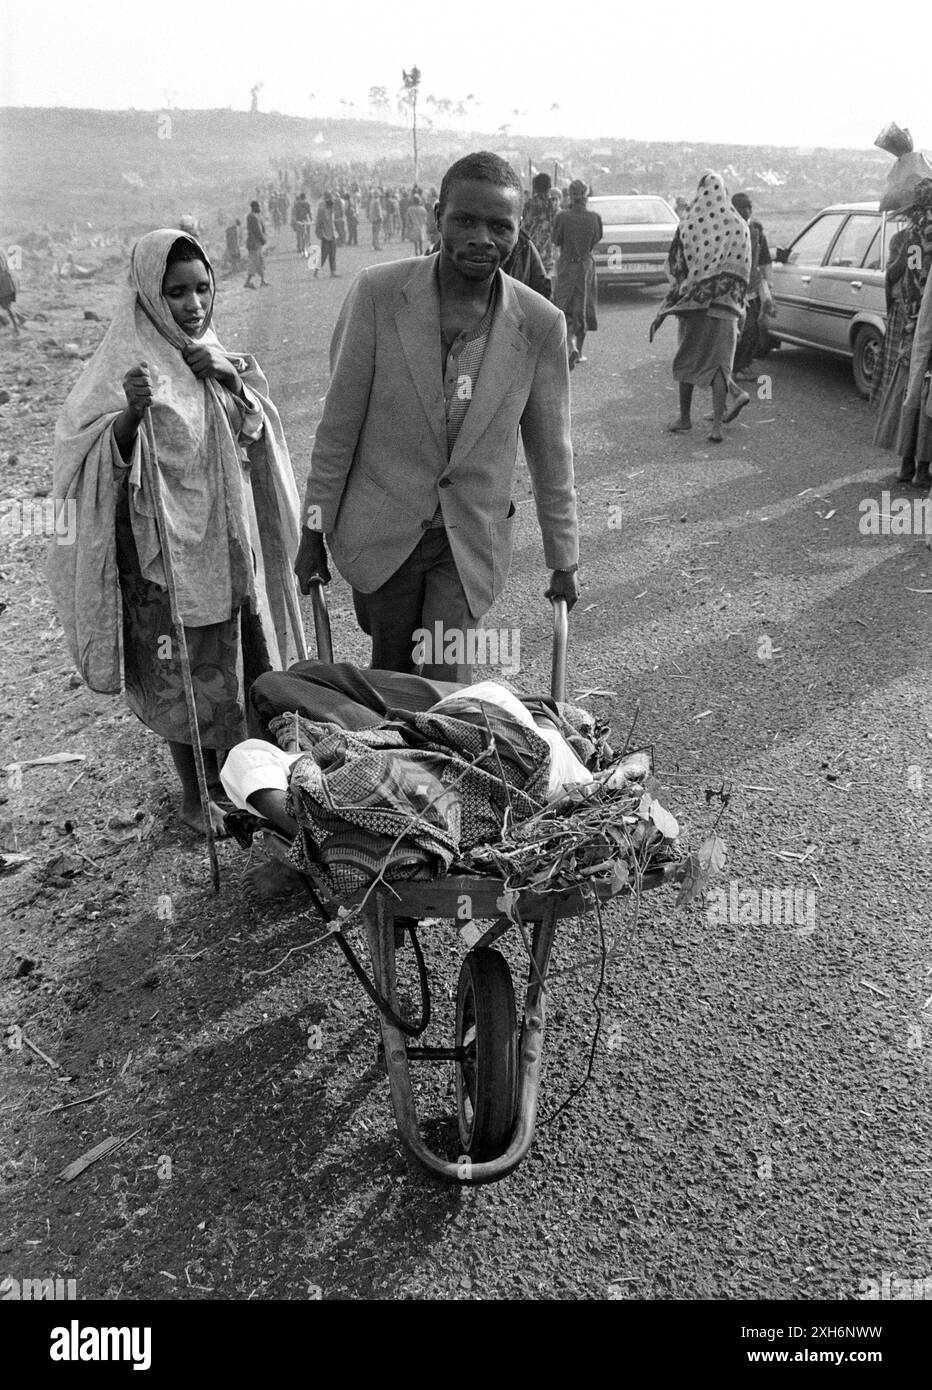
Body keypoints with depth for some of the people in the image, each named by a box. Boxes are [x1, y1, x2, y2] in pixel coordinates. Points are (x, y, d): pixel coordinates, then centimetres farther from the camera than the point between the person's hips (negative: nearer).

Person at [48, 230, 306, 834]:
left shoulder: (216, 356, 5)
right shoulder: (123, 364, -14)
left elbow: (257, 438, 7)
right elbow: (104, 462, -19)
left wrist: (235, 384, -11)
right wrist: (132, 411, -38)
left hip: (226, 541, 6)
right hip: (165, 550, -6)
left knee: (234, 663, 17)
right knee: (182, 674, 6)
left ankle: (227, 772, 38)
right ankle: (193, 795, 25)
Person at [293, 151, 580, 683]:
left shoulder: (542, 323, -6)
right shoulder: (377, 292, -9)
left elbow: (551, 452, 2)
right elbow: (339, 422, -4)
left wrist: (564, 560, 7)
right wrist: (314, 531, -1)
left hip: (473, 542, 0)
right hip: (381, 532, 0)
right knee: (391, 674, 14)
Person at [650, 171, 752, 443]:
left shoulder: (687, 226, -5)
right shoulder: (739, 227, 1)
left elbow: (676, 270, -4)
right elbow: (743, 273, 2)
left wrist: (663, 312, 3)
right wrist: (738, 308, 11)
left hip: (692, 302, -1)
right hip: (725, 306, 1)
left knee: (687, 358, 14)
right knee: (718, 360, 3)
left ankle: (684, 416, 24)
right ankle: (717, 425, -8)